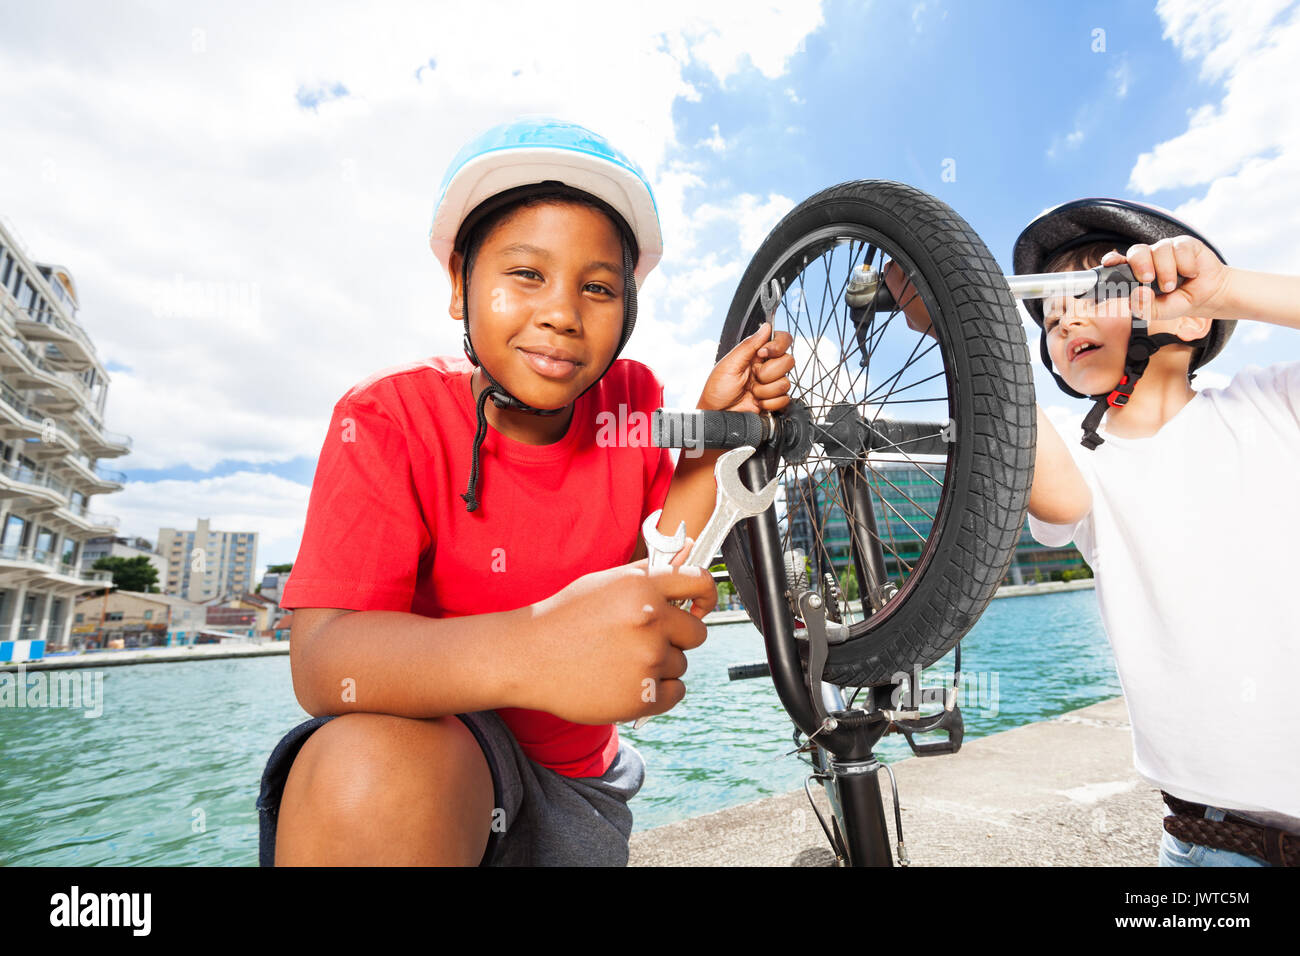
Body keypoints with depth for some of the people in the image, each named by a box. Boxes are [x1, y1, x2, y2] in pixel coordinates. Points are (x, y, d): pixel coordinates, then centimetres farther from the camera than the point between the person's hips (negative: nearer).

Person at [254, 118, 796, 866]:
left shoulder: (633, 401, -6)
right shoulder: (389, 418, -18)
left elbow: (655, 576, -10)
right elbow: (323, 662, -30)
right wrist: (527, 651, -48)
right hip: (443, 748, -4)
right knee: (368, 776, -35)